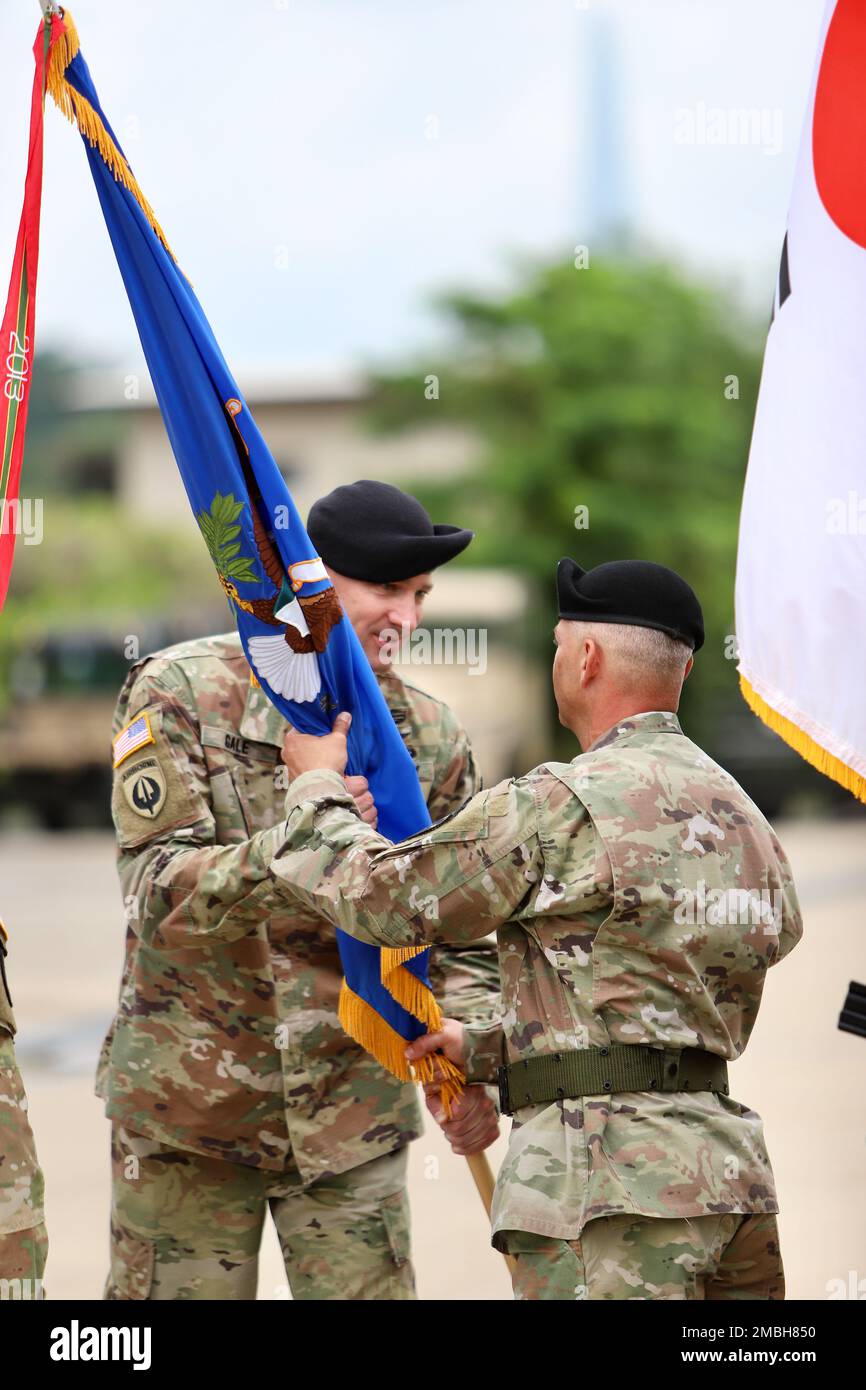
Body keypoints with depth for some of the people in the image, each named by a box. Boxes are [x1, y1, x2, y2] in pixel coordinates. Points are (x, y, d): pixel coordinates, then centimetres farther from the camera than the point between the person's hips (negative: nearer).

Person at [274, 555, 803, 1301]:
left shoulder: (562, 806, -10)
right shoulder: (744, 813, 17)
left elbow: (383, 894, -1)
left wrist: (318, 786, 18)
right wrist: (485, 1046, 35)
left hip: (615, 1177, -8)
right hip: (736, 1172, 8)